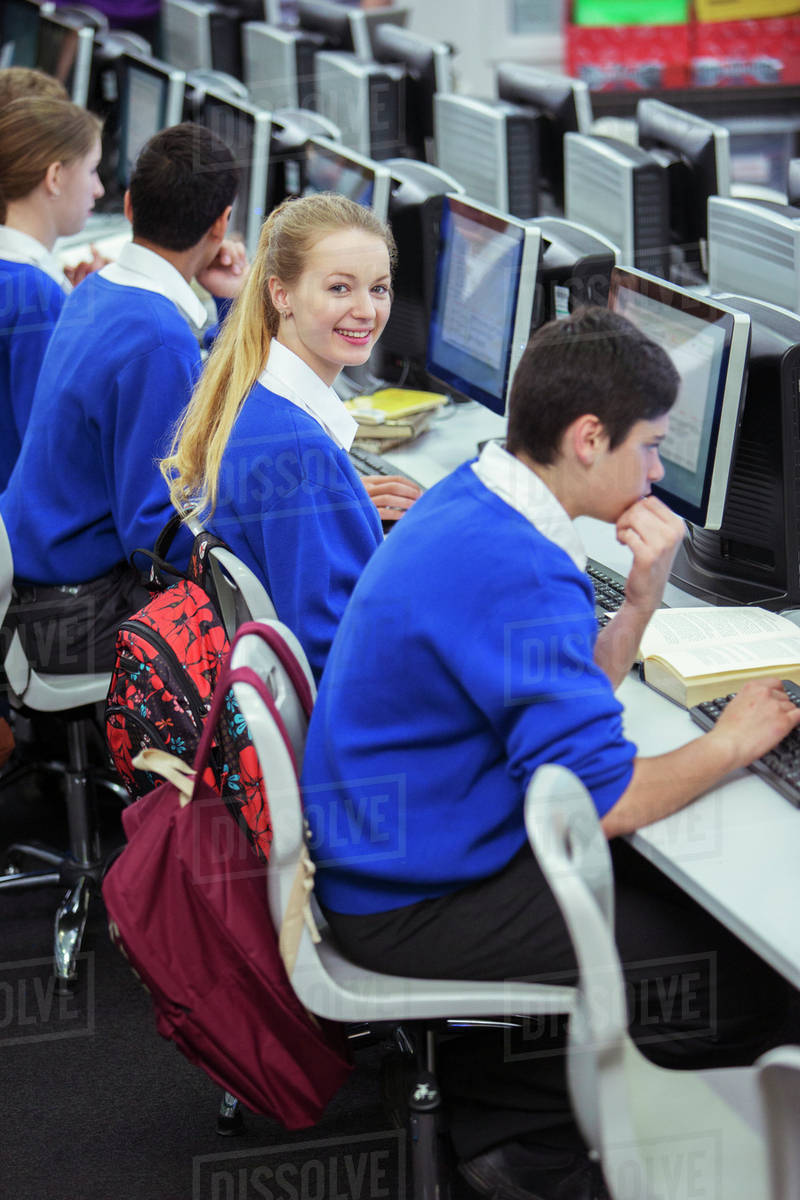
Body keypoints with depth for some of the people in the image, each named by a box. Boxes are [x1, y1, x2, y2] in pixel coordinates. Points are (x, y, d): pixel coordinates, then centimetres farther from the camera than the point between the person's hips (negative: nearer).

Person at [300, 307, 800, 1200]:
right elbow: (596, 799, -27)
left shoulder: (470, 505, 5)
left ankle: (488, 1069, 16)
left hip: (388, 847, 10)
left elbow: (570, 695, 12)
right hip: (414, 906, -10)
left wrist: (641, 594, -4)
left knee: (671, 884, 18)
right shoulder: (518, 572, -26)